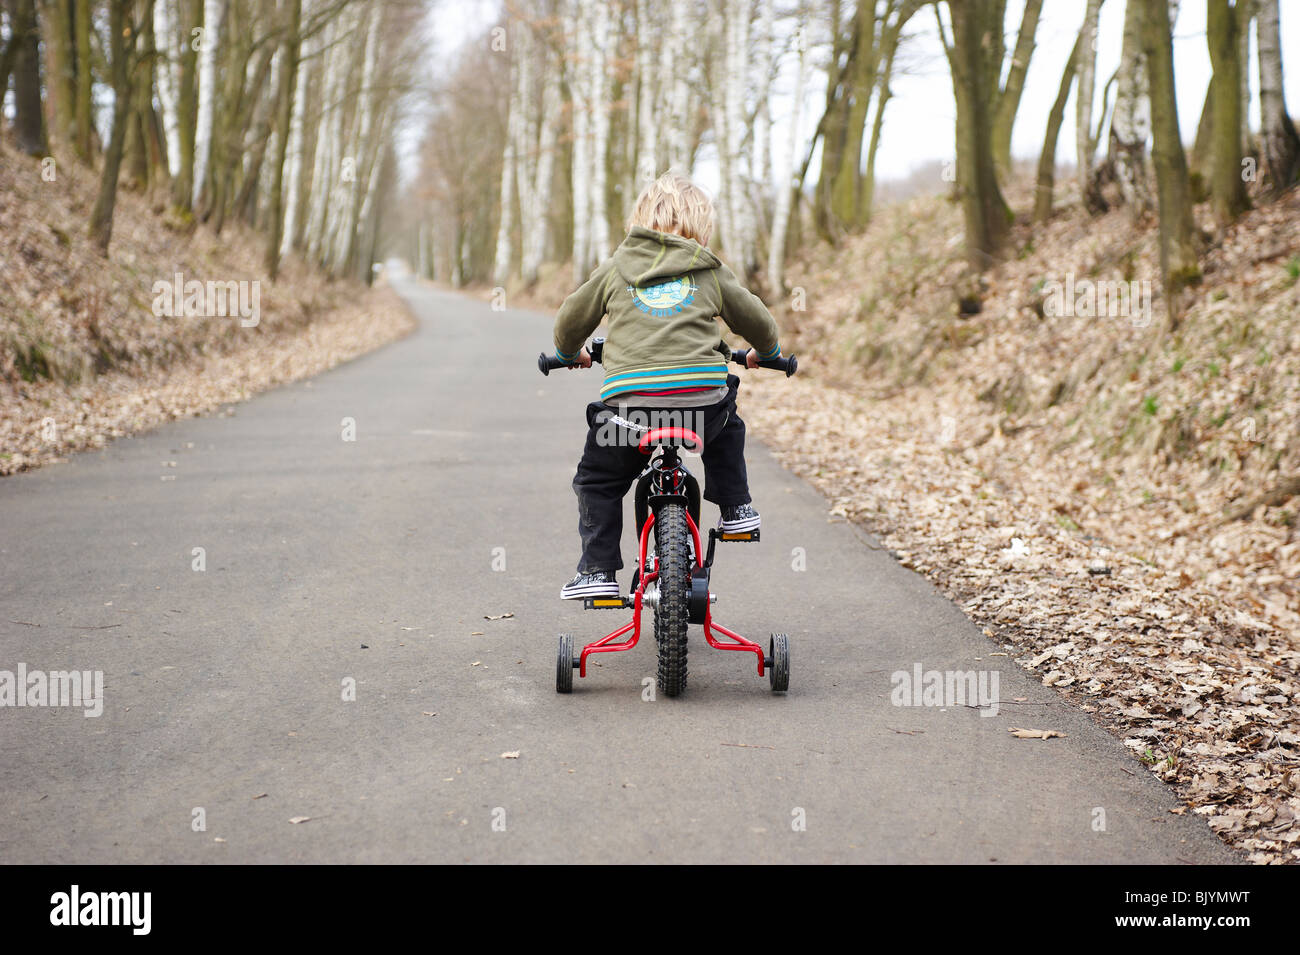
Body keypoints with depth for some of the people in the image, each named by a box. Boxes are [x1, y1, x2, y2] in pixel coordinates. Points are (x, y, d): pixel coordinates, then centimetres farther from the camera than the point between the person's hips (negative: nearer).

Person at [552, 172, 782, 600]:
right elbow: (755, 319, 27)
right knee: (727, 425, 37)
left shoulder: (614, 268, 16)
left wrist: (570, 353, 48)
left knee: (597, 483, 18)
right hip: (703, 398, 1)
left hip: (630, 399, -1)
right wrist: (765, 352, 50)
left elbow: (571, 319, 25)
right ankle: (736, 508, 31)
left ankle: (597, 571, 11)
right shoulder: (710, 272, 16)